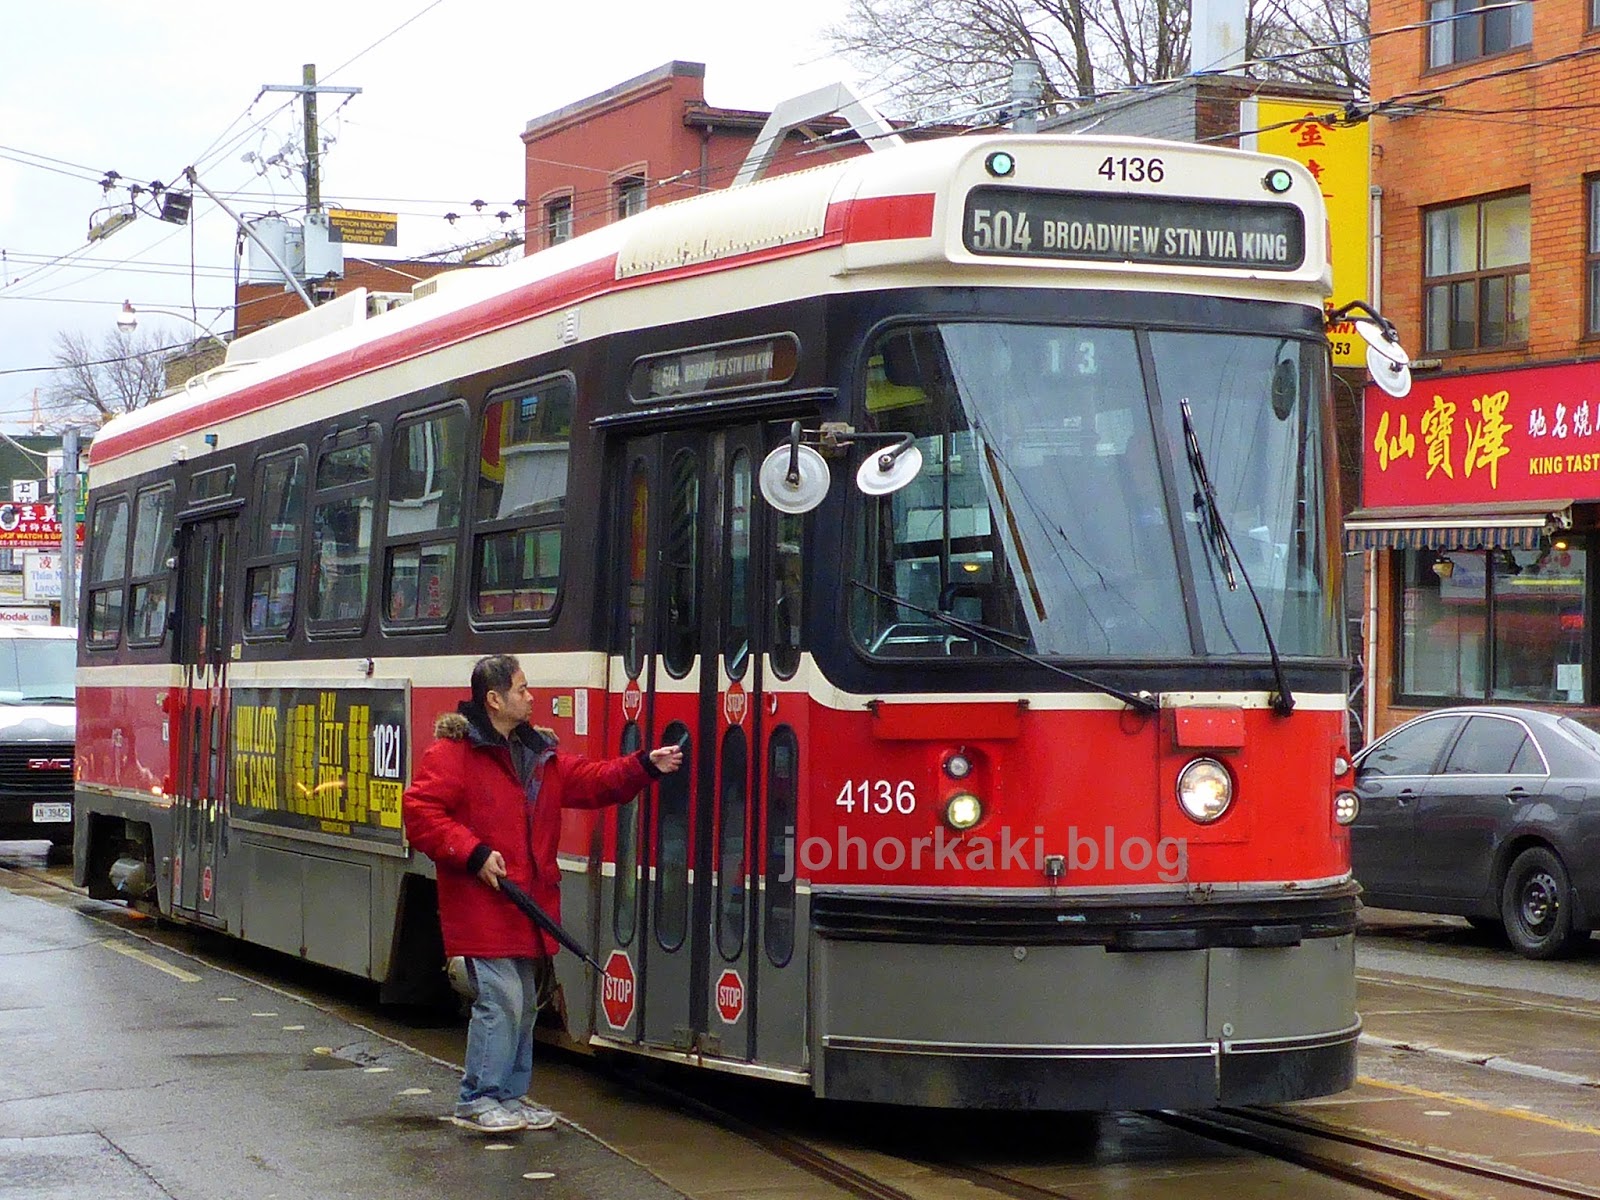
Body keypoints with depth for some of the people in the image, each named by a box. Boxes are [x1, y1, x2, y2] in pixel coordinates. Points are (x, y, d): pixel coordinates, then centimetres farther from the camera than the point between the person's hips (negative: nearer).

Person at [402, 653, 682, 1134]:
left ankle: (510, 1095, 25)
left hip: (526, 904, 9)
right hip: (482, 907, -9)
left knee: (523, 1003, 14)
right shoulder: (453, 753, -10)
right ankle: (477, 1100, -3)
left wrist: (645, 766, 6)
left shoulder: (539, 755, 15)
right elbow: (419, 811, -14)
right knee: (500, 999, -12)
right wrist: (473, 854, -19)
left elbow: (590, 781, 18)